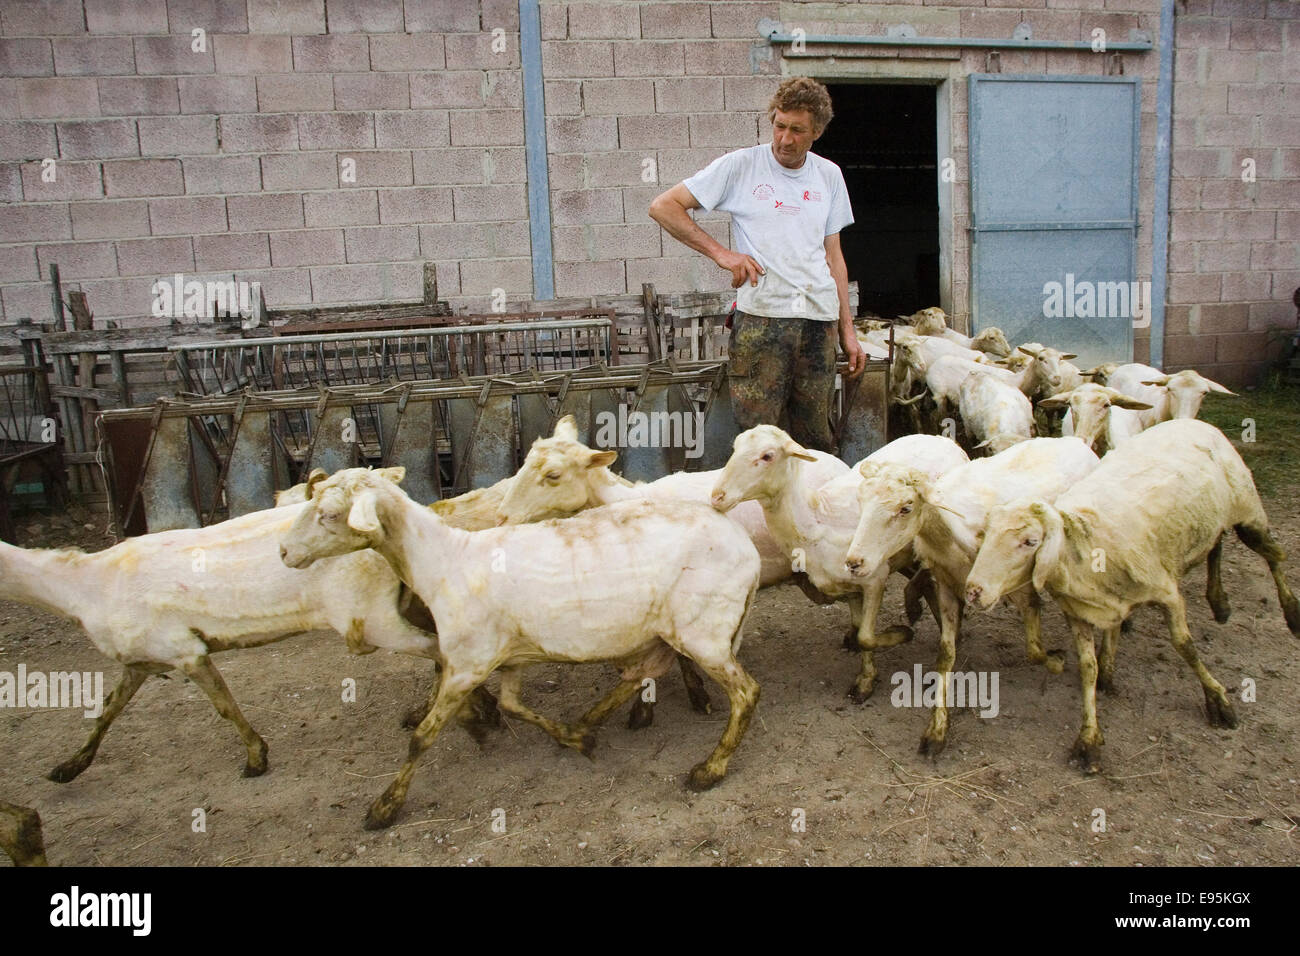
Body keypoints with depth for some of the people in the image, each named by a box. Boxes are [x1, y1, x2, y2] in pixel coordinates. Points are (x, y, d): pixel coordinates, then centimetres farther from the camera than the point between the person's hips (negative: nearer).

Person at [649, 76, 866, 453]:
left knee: (817, 439, 5)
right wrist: (720, 251, -7)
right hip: (760, 315, -4)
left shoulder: (829, 175, 15)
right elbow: (663, 206, 2)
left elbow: (833, 256, 19)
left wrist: (847, 329, 14)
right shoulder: (741, 165, 2)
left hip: (819, 319, 4)